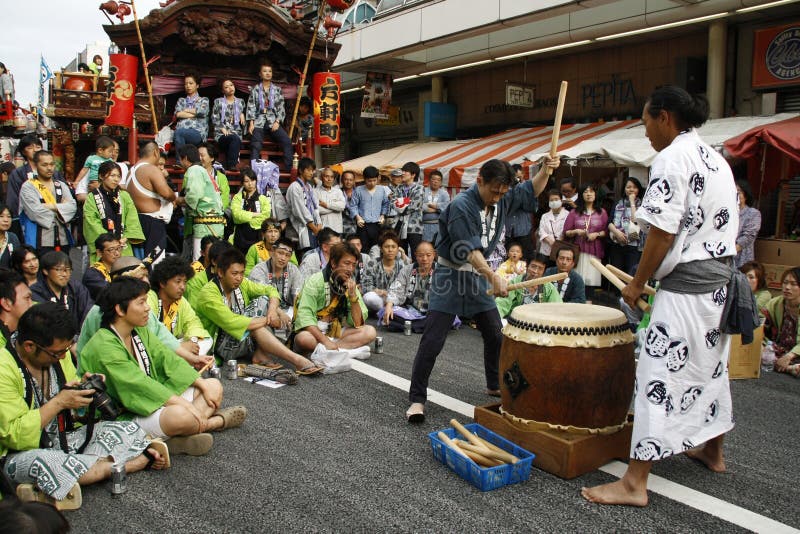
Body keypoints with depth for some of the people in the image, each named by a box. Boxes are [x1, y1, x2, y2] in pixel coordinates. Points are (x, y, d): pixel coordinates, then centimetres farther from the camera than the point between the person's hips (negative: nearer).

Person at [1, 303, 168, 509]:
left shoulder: (58, 354, 1)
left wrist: (85, 388, -6)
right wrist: (59, 402, -24)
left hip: (64, 440, 7)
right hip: (21, 454, -7)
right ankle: (143, 458, -24)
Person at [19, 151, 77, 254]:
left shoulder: (61, 185, 16)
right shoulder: (28, 187, 1)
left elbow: (73, 206, 2)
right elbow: (35, 212, -13)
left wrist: (53, 206, -11)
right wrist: (62, 207, -2)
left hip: (63, 241, 5)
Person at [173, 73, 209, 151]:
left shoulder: (204, 100, 20)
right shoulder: (181, 100, 28)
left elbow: (202, 111, -4)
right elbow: (177, 114, 7)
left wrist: (185, 110, 7)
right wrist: (195, 114, 1)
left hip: (198, 133, -2)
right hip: (182, 132, 2)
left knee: (179, 132, -34)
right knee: (178, 132, -35)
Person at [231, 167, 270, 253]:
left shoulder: (263, 199, 8)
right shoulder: (237, 198, 8)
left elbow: (266, 217, -6)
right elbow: (236, 214, -9)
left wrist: (245, 217, -5)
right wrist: (254, 214, -7)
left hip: (258, 236, 0)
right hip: (241, 237, 0)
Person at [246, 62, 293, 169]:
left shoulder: (277, 90, 14)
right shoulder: (255, 90, 12)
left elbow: (281, 108, 9)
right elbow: (251, 107, 7)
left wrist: (277, 122, -6)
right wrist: (251, 123, -6)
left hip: (273, 122, 1)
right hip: (259, 122, -1)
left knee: (287, 142, -21)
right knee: (256, 146, -21)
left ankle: (290, 168, -19)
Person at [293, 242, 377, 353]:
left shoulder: (350, 285, 3)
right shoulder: (315, 281, -11)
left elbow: (358, 323, -3)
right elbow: (305, 316, -22)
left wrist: (353, 296, -17)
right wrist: (325, 341, -30)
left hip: (336, 332, 5)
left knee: (370, 332, -16)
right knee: (303, 338, -38)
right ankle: (348, 347, -22)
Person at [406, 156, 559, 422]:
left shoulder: (502, 200, 1)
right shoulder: (461, 206, -22)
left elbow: (530, 191, 15)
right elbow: (469, 249, -29)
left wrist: (545, 170, -4)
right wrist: (493, 276, -40)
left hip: (479, 275, 7)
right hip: (451, 276, -7)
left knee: (495, 336, 14)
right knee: (432, 342, -9)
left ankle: (495, 385, 34)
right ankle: (416, 399, -2)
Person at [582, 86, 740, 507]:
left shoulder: (672, 159, -14)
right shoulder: (716, 159, 14)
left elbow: (662, 234, -21)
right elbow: (727, 227, 17)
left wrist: (637, 283, -9)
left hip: (686, 285, -10)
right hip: (721, 280, 10)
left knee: (660, 376, -8)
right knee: (710, 367, 23)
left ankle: (634, 484, -3)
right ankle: (713, 451, 42)